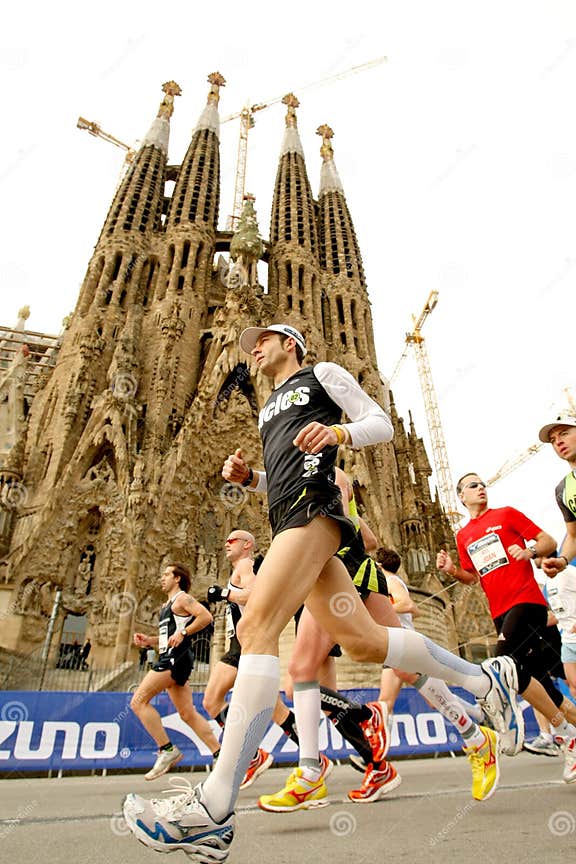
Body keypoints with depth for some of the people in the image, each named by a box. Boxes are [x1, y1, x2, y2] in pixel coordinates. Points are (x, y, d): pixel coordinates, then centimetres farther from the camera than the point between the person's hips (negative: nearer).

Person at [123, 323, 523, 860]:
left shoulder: (323, 374, 13)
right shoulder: (269, 408, 34)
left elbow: (382, 424, 5)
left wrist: (338, 432, -16)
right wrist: (246, 477, 13)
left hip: (313, 508, -8)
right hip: (286, 519, 8)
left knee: (256, 628, -22)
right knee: (363, 642, 2)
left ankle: (212, 812, -21)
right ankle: (486, 678, 19)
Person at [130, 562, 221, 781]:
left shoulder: (182, 598, -4)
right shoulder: (168, 605, 25)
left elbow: (206, 616, -17)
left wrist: (183, 633, -20)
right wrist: (148, 641, 15)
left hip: (176, 657, -10)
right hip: (170, 658, 10)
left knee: (138, 701, -9)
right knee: (188, 714, 8)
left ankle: (167, 750, -7)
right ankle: (220, 757, 9)